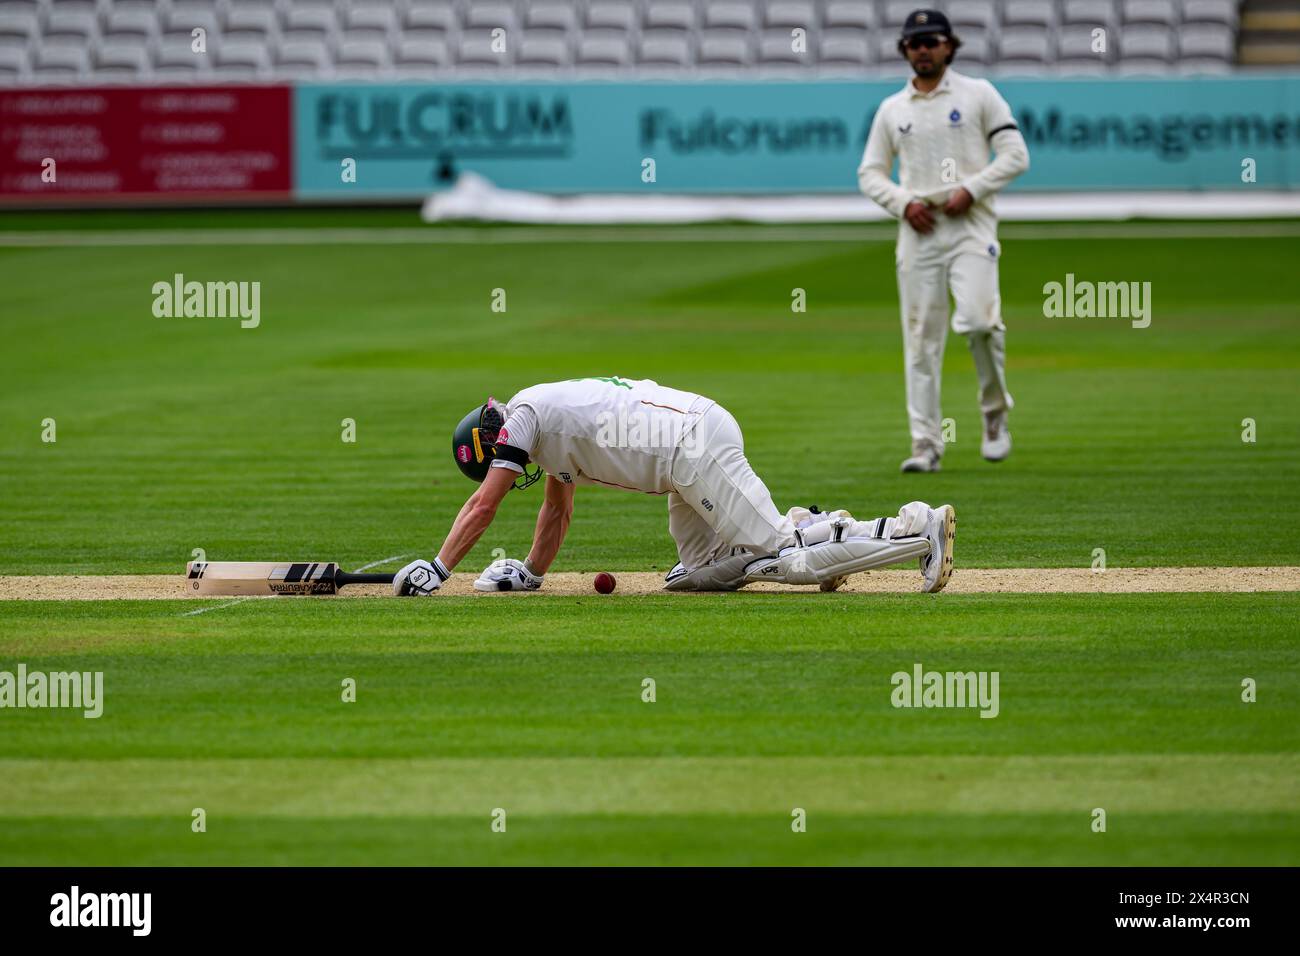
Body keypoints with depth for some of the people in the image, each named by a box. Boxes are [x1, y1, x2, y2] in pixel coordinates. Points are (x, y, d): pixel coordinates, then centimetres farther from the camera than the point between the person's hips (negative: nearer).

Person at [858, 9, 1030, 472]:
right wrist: (903, 202, -3)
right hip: (918, 229, 3)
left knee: (976, 319, -22)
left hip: (970, 225, -3)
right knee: (921, 338, -2)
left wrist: (970, 190, -12)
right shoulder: (892, 109, 14)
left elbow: (1015, 156, 1)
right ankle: (926, 444, 1)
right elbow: (870, 173, 16)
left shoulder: (978, 95, 5)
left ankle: (995, 412, 1)